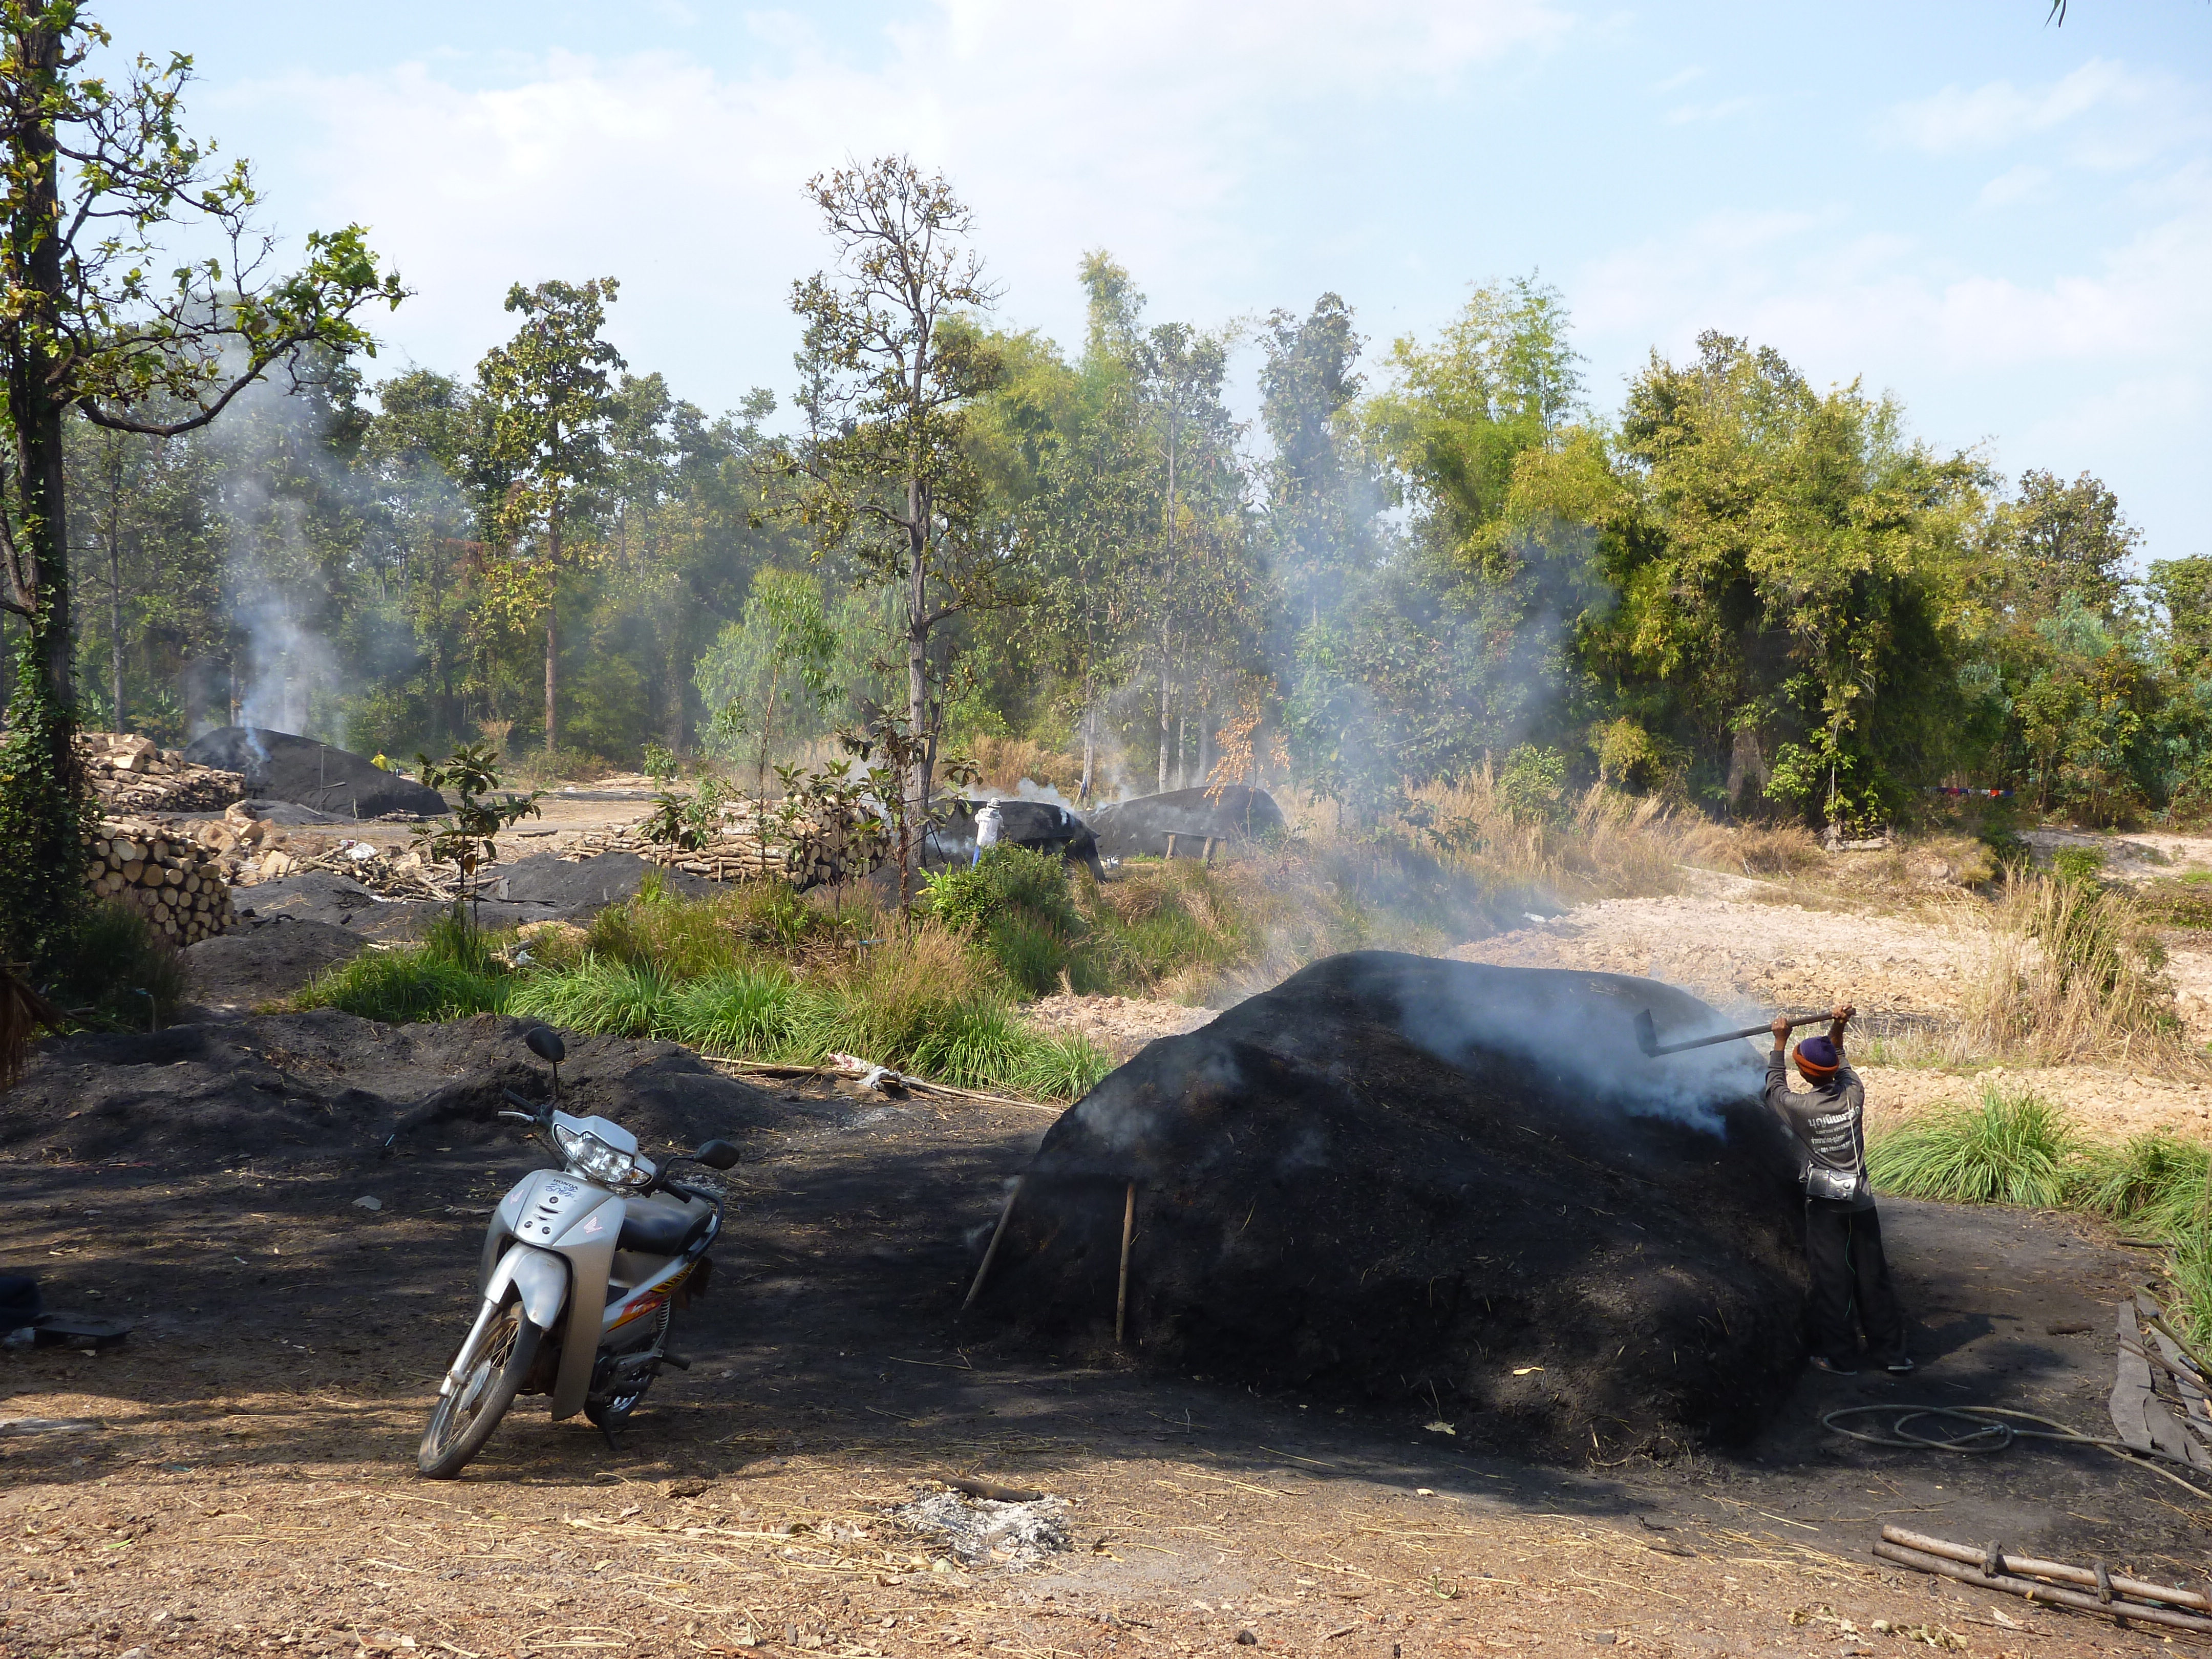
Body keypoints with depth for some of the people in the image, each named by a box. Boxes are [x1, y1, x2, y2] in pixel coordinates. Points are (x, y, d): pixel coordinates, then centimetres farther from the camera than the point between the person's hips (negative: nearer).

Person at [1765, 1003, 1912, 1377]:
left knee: (1831, 1279, 4)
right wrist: (1838, 1030, 4)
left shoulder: (1800, 1108, -15)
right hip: (1861, 1200, 3)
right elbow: (1839, 1064, 14)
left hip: (1824, 1205, -3)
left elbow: (1775, 1087, 7)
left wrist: (1779, 1043, 13)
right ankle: (1891, 1352, 18)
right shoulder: (1854, 1093, -8)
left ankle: (1839, 1357, 8)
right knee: (1872, 1276, 11)